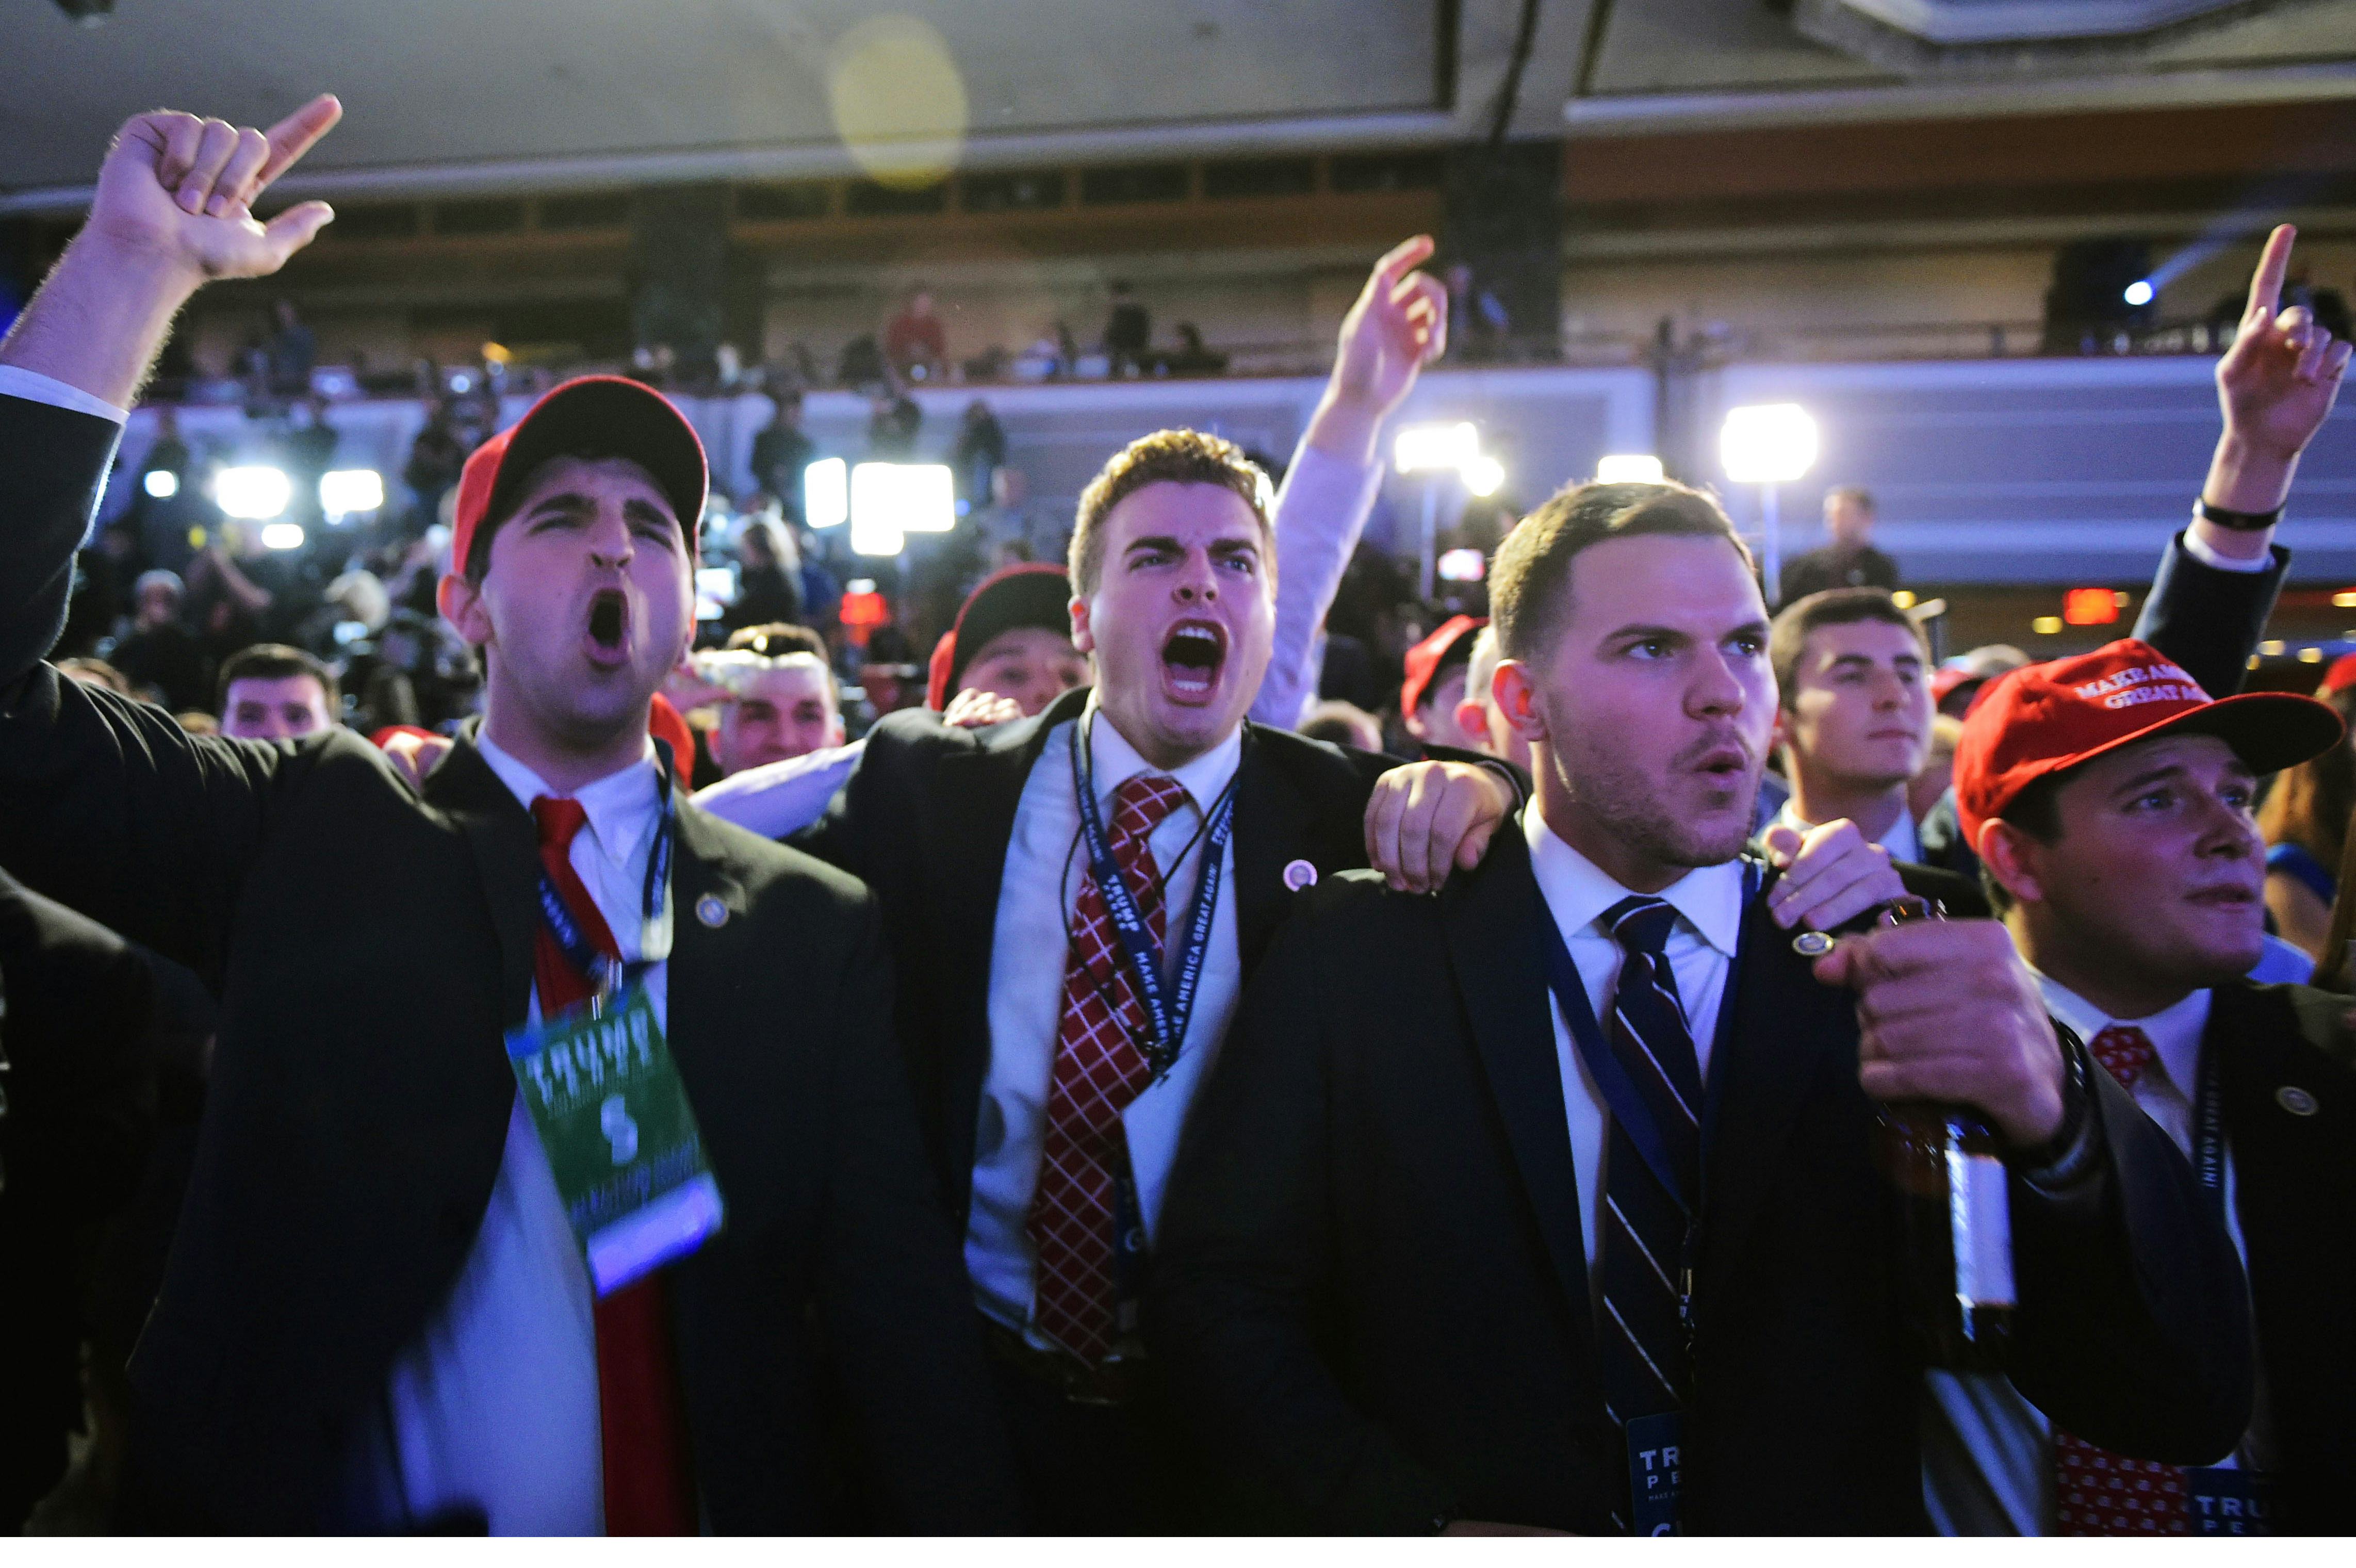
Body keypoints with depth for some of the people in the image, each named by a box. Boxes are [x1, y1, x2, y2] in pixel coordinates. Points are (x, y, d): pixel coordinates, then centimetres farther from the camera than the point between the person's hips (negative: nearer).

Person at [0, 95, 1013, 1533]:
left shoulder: (813, 928, -5)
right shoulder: (312, 837, -3)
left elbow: (902, 1312, -7)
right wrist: (131, 270, -18)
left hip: (706, 1521, 1)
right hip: (311, 1516, 0)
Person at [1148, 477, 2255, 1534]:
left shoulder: (1888, 965, -1)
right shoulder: (1358, 955, -3)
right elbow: (1218, 1298, -3)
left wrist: (2052, 1115, -23)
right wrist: (1419, 1526, -16)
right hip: (1480, 1515, -1)